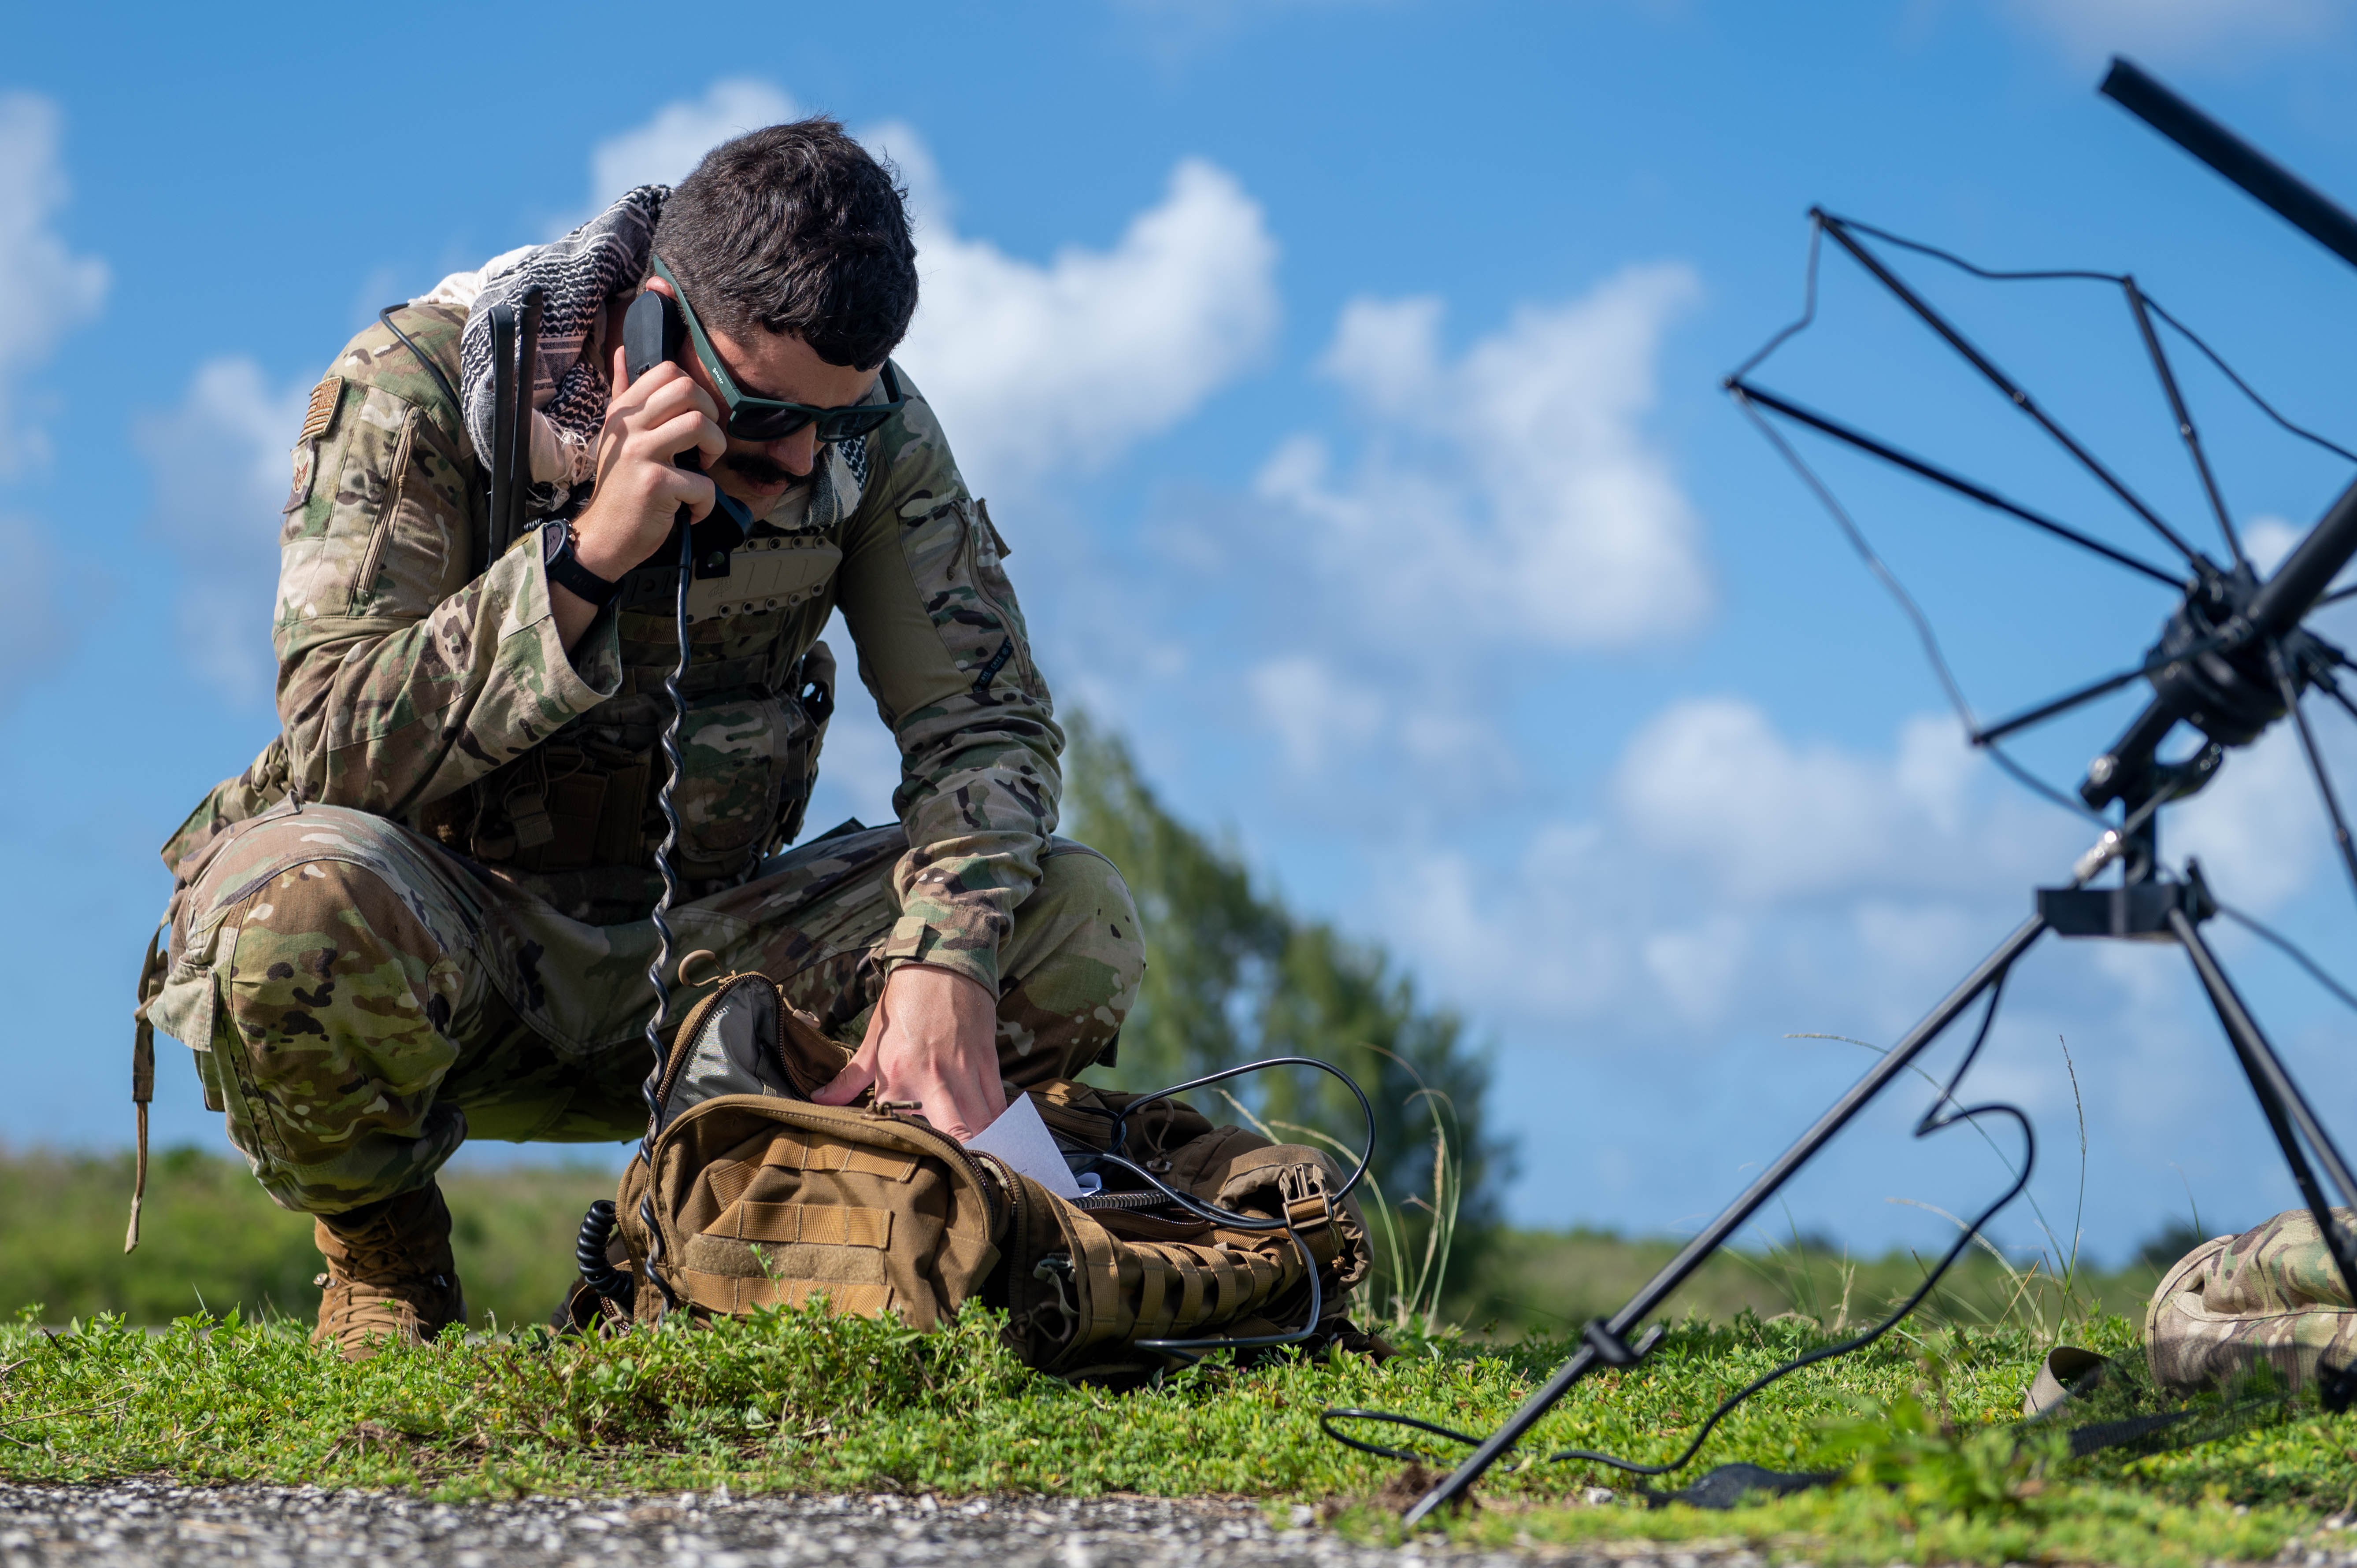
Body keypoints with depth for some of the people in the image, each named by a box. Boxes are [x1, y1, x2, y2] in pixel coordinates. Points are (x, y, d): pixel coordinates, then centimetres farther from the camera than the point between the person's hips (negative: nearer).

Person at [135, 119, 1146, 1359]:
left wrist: (947, 959, -26)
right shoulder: (414, 387, -16)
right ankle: (383, 1254, -5)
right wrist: (588, 555, -34)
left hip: (694, 954, 4)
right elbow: (333, 748, -23)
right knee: (295, 901, -39)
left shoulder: (871, 429, -6)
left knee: (1075, 929, -16)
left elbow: (985, 719, -6)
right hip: (451, 938, -3)